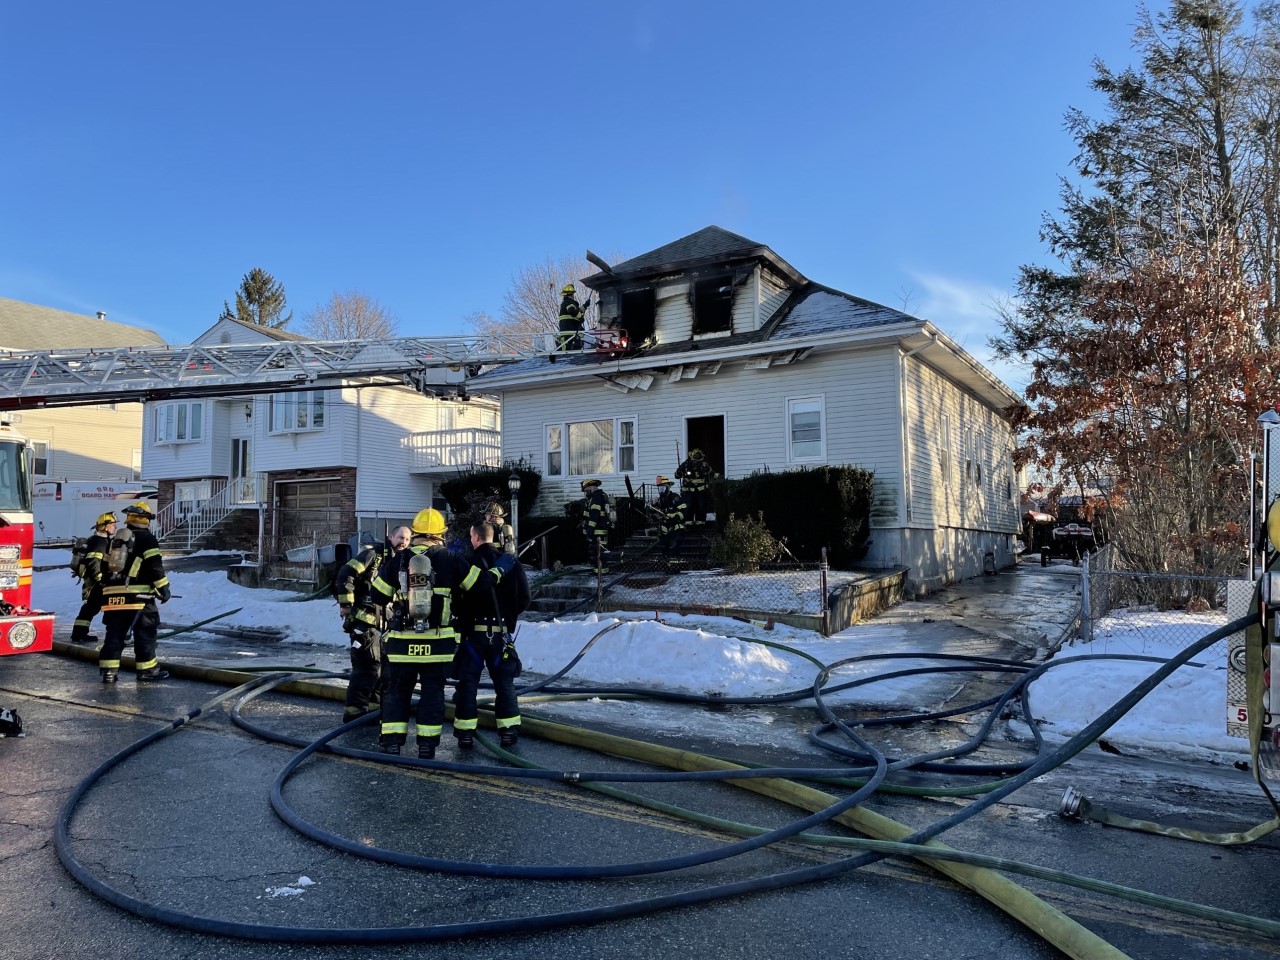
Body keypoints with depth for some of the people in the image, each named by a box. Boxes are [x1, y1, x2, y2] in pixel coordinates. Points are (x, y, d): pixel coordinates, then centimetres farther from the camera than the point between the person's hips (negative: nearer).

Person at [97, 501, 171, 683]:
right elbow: (155, 566, -10)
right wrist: (163, 588, -6)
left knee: (115, 632, 10)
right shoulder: (147, 538, -3)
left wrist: (107, 587, 31)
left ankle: (108, 670, 7)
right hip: (138, 595, -6)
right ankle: (147, 670, 1)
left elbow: (105, 566, 22)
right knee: (145, 631, 0)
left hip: (113, 594, 7)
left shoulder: (115, 539, 19)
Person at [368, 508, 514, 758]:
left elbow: (377, 595, 6)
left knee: (396, 690, 13)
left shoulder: (397, 560, 0)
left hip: (402, 642, 1)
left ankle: (391, 742, 11)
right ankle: (427, 746, 12)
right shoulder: (450, 560, -4)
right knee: (433, 692, 9)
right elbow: (481, 582, 0)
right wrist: (500, 568, 16)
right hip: (438, 643, -1)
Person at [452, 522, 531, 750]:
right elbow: (524, 600, 2)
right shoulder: (512, 564, -1)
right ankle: (509, 732, 11)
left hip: (473, 631, -2)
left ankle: (465, 733, 9)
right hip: (502, 633, 2)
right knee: (505, 682, 11)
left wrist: (463, 618, 9)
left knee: (467, 682, 7)